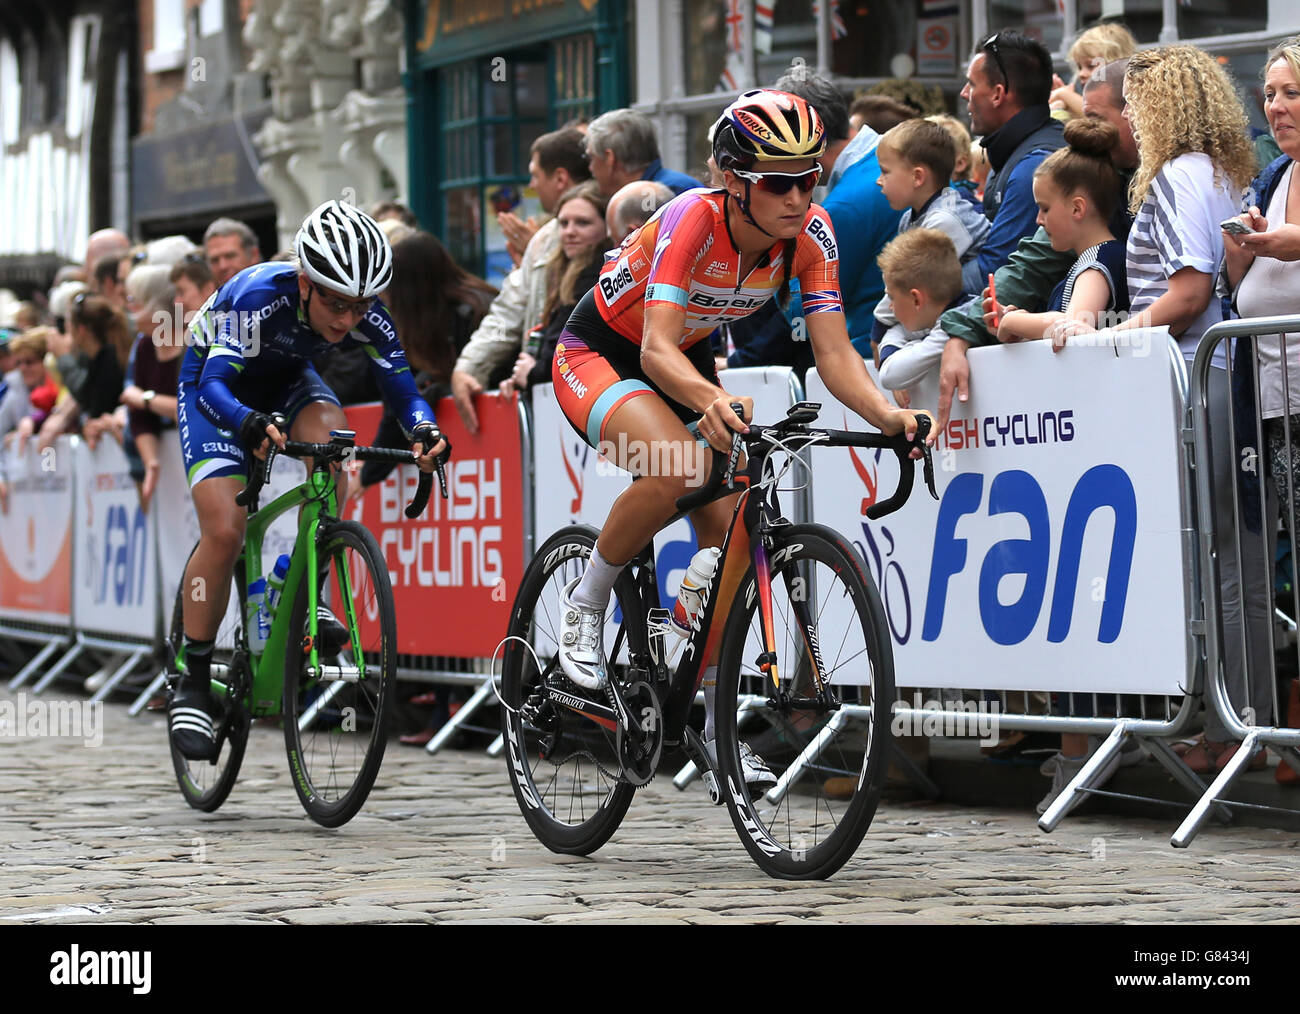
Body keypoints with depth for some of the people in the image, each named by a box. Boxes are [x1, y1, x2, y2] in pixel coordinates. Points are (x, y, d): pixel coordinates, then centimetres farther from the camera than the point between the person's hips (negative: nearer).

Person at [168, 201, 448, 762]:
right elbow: (213, 385, -42)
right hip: (215, 384, -4)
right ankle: (193, 684, -5)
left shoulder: (366, 316, -26)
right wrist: (249, 423, -63)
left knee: (330, 430, -31)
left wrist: (423, 429, -49)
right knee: (224, 531, -18)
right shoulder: (259, 297, -37)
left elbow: (401, 387, -26)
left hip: (286, 379, 4)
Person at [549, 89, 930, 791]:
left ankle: (717, 725, 7)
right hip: (598, 356, -6)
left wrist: (887, 416, -42)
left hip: (686, 364, 6)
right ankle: (585, 602, -11)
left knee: (729, 536, -7)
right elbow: (656, 347, -44)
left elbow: (834, 353, -23)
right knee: (680, 469, -35)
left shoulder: (809, 233, -19)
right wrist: (711, 402, -64)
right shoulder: (693, 220, -34)